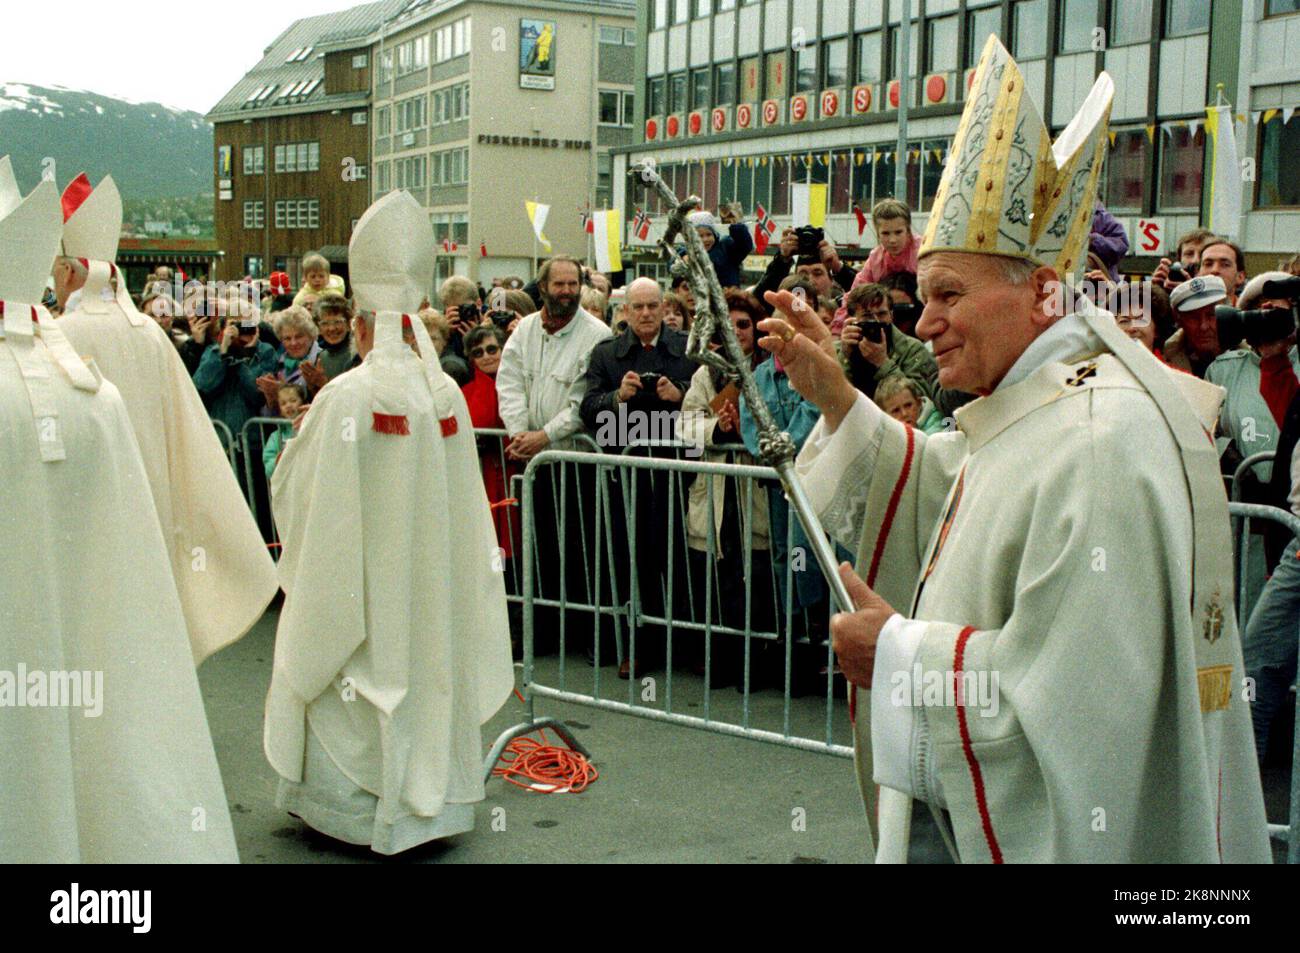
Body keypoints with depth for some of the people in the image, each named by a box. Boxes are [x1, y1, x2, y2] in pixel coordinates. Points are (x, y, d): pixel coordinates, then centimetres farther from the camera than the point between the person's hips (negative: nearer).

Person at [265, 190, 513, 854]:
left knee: (354, 678, 9)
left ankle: (350, 805, 17)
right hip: (429, 575, 5)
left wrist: (299, 435, 9)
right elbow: (462, 499, 6)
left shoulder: (343, 397, -17)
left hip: (358, 574, -4)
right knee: (423, 667, 16)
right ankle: (430, 795, 25)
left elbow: (294, 492, -8)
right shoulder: (447, 395, -3)